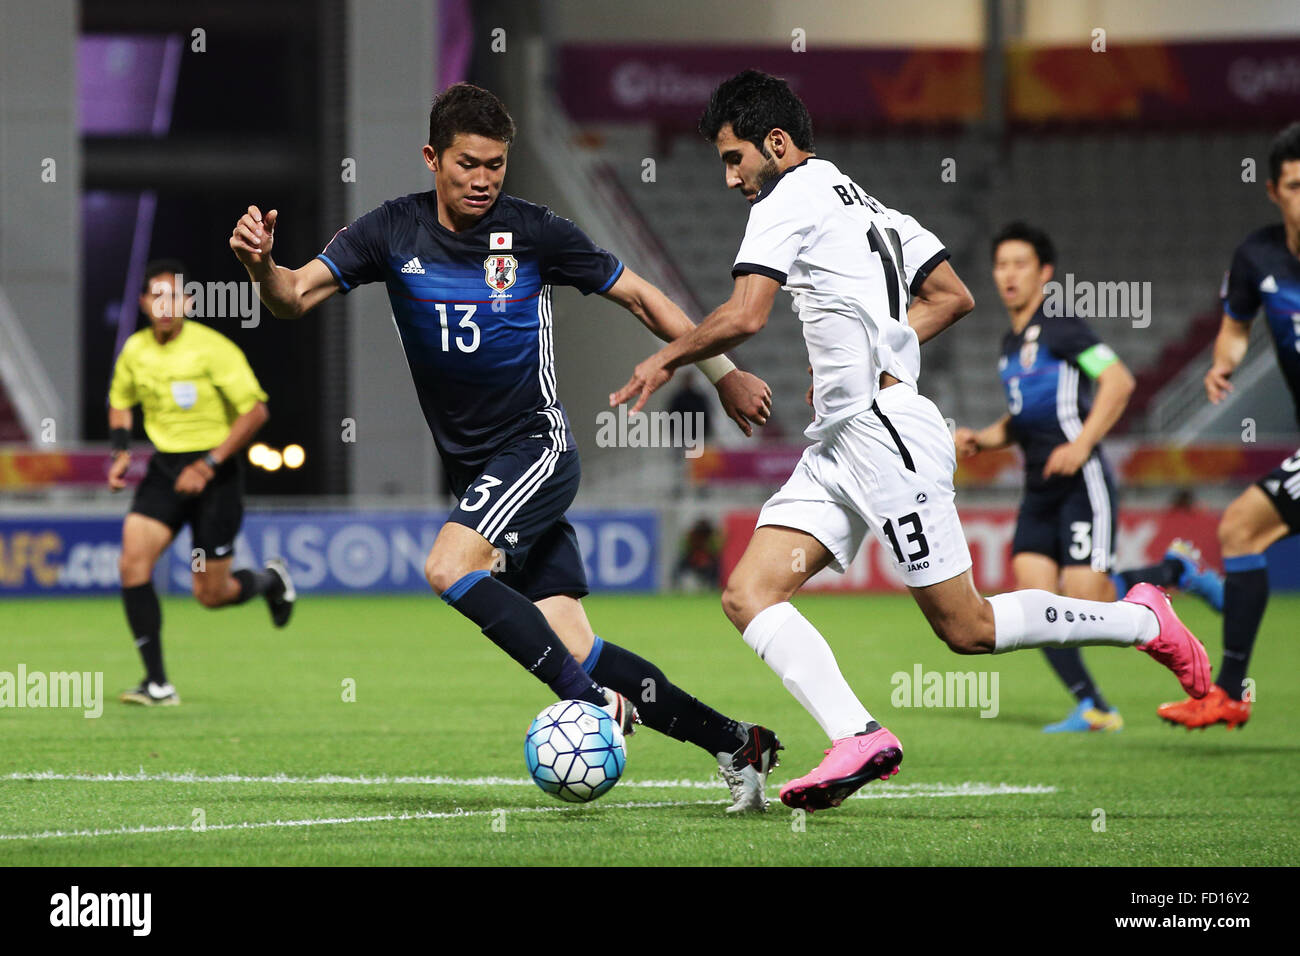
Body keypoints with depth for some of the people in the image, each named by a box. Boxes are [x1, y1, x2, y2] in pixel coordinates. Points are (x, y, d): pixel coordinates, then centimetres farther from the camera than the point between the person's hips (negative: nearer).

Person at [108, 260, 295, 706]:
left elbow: (255, 410, -16)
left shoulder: (212, 348, -16)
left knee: (211, 594, -1)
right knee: (133, 563, -16)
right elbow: (120, 402, 22)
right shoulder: (135, 351, 1)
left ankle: (270, 580, 35)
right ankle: (157, 683, -10)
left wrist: (208, 465, -20)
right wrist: (121, 451, 5)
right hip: (164, 469, 5)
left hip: (215, 473, -5)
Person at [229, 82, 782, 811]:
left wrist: (723, 374, 3)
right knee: (574, 649, -2)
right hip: (472, 467, 4)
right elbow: (297, 296, -9)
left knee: (450, 567, -28)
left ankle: (591, 702, -21)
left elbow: (637, 295, 3)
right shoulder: (393, 232, 0)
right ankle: (734, 742, 8)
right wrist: (261, 264, -31)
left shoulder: (534, 232, -7)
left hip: (537, 444, -4)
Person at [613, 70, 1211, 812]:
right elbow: (952, 296, 25)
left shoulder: (791, 199, -8)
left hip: (886, 433, -10)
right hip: (839, 446, 10)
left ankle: (1144, 623, 11)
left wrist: (667, 359, -2)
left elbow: (743, 317, -18)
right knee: (749, 595, -4)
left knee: (968, 630, -5)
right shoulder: (865, 205, 21)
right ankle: (859, 739, -19)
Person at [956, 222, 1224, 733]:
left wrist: (1080, 445, -20)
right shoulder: (1011, 345, 19)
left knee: (1085, 598, -13)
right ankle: (1092, 708, -4)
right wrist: (980, 439, 12)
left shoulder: (1059, 327, -7)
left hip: (1081, 481, -8)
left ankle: (1177, 569, 13)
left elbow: (1119, 380, -15)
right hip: (1039, 489, 8)